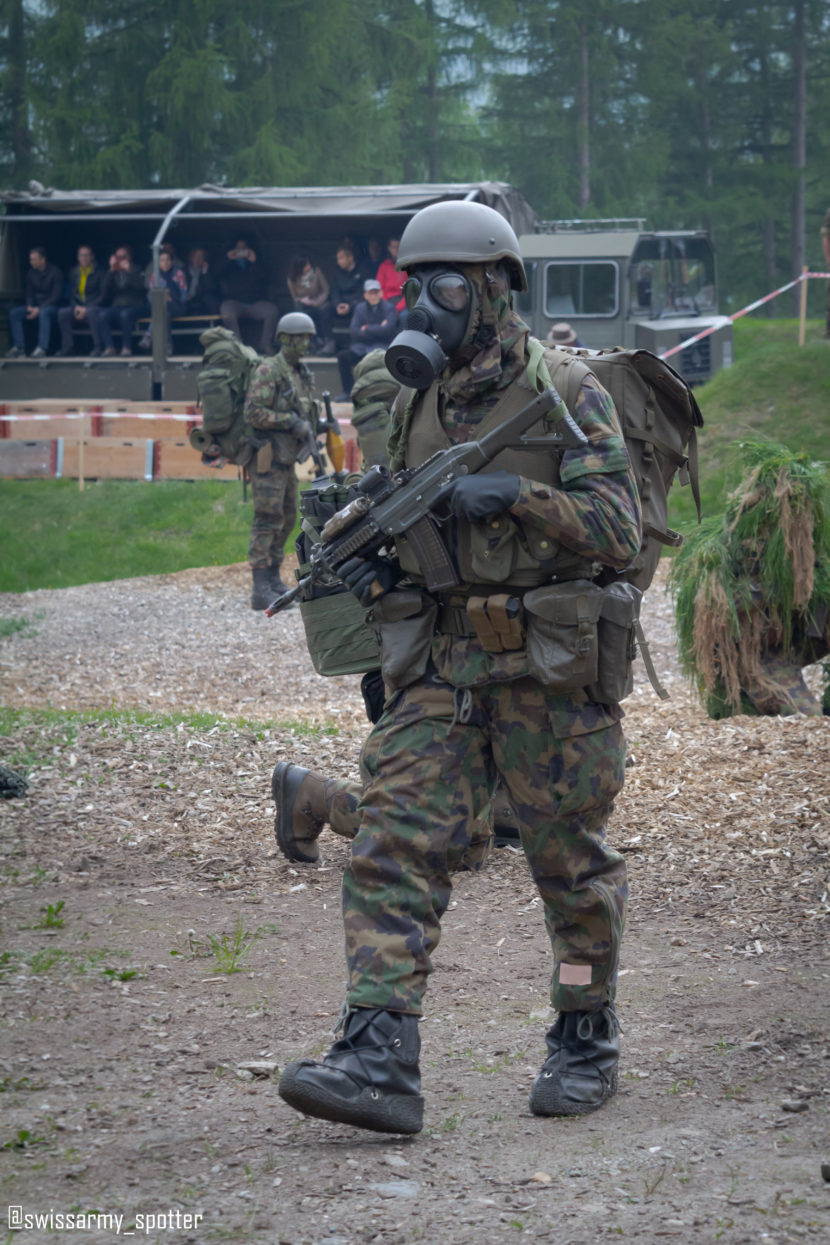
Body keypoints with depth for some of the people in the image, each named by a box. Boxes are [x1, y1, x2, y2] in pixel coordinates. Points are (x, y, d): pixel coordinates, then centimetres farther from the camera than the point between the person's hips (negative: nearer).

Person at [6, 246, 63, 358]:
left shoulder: (55, 272, -10)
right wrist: (30, 306, -10)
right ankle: (18, 346, -19)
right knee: (14, 313, -17)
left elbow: (57, 296, -15)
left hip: (52, 306, -6)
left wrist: (39, 309, -23)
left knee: (43, 313, -40)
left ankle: (42, 348, -44)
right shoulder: (31, 273, 8)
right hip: (35, 306, 6)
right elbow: (29, 294, 14)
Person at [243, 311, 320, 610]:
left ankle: (274, 580, 24)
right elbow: (253, 412, -20)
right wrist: (291, 421, -21)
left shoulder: (302, 373, 15)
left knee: (286, 518, 14)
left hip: (287, 457, 9)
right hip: (268, 456, -9)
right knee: (268, 520, -11)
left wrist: (308, 428, 8)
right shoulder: (269, 370, -13)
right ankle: (261, 590, -13)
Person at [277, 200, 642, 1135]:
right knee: (395, 845, -10)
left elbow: (617, 529, -14)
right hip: (438, 663, 5)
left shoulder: (566, 393, -7)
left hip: (550, 663, -5)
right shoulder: (414, 402, 10)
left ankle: (588, 1043, 26)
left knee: (571, 862, 7)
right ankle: (379, 1063, -16)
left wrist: (514, 494, -26)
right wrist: (377, 567, 0)